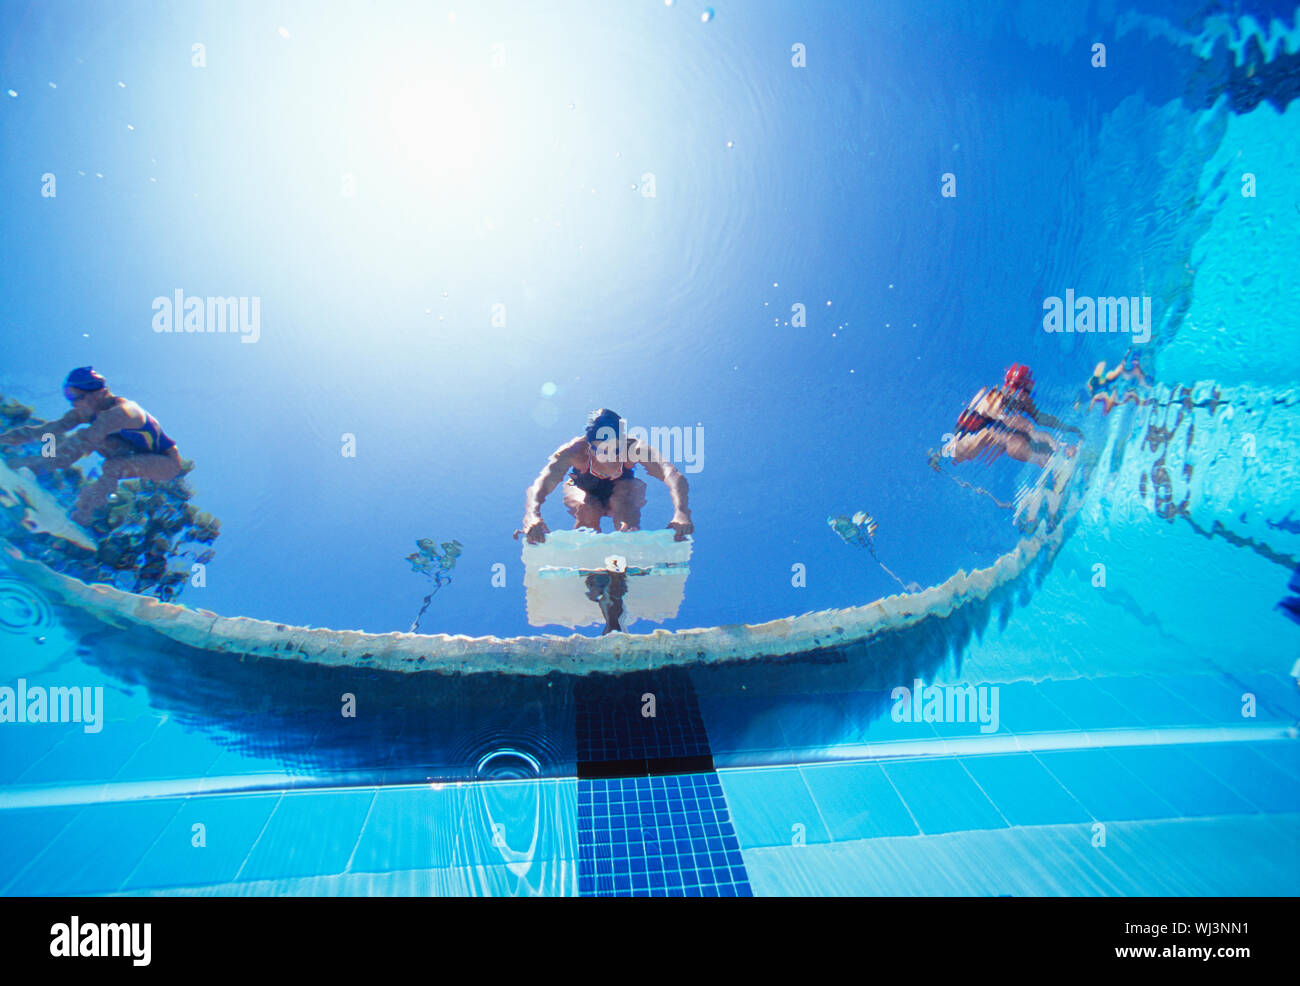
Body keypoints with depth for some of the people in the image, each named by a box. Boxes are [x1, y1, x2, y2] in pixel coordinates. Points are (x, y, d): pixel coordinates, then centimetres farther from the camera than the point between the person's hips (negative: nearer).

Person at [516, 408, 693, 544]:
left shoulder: (633, 448, -35)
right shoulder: (574, 450, -35)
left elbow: (673, 475, -48)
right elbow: (541, 483, -46)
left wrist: (681, 513, -67)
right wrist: (532, 516, -67)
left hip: (620, 489, 0)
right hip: (583, 490, 0)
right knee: (588, 513, -33)